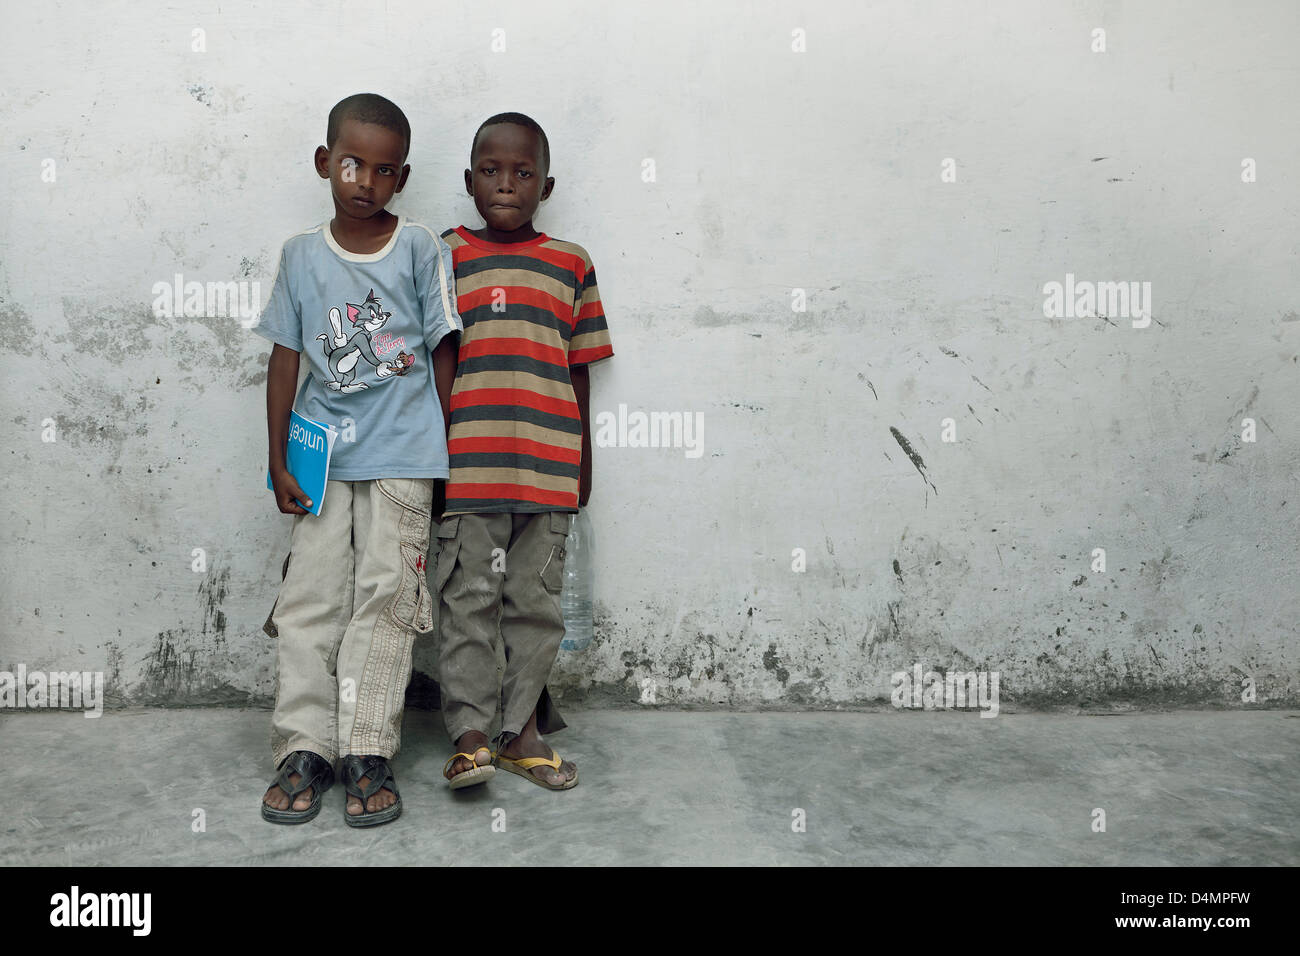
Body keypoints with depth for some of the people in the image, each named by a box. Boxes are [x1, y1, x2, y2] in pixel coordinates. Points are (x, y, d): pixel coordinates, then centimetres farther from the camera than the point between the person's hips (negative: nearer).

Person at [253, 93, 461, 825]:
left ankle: (368, 752, 8)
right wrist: (279, 460, 3)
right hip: (324, 455, 2)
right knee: (310, 598, 2)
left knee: (385, 596, 0)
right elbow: (285, 360, 7)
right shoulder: (302, 256, 6)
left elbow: (442, 352, 3)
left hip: (402, 454, -2)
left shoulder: (422, 250, 1)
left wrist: (446, 450, 1)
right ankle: (304, 749, 12)